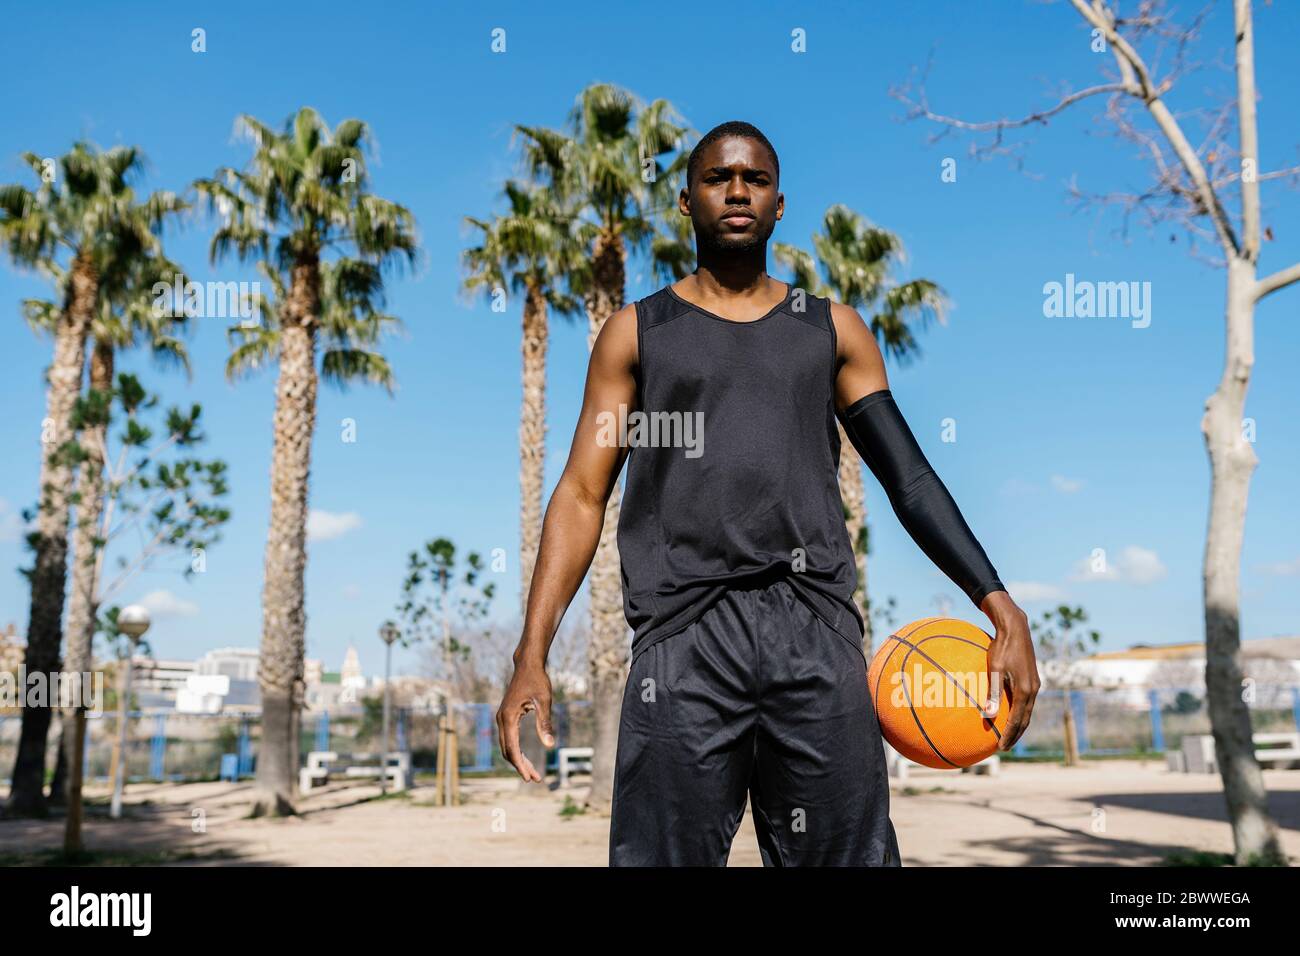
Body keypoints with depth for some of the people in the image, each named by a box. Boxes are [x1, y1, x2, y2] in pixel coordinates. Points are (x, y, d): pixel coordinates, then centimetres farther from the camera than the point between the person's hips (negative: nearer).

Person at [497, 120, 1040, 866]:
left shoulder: (833, 329, 15)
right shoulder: (636, 333, 12)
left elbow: (910, 478, 11)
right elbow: (583, 495, 7)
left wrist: (1002, 608, 0)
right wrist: (533, 655, -4)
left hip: (819, 635, 2)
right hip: (684, 636, -1)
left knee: (846, 854, 5)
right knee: (667, 854, 1)